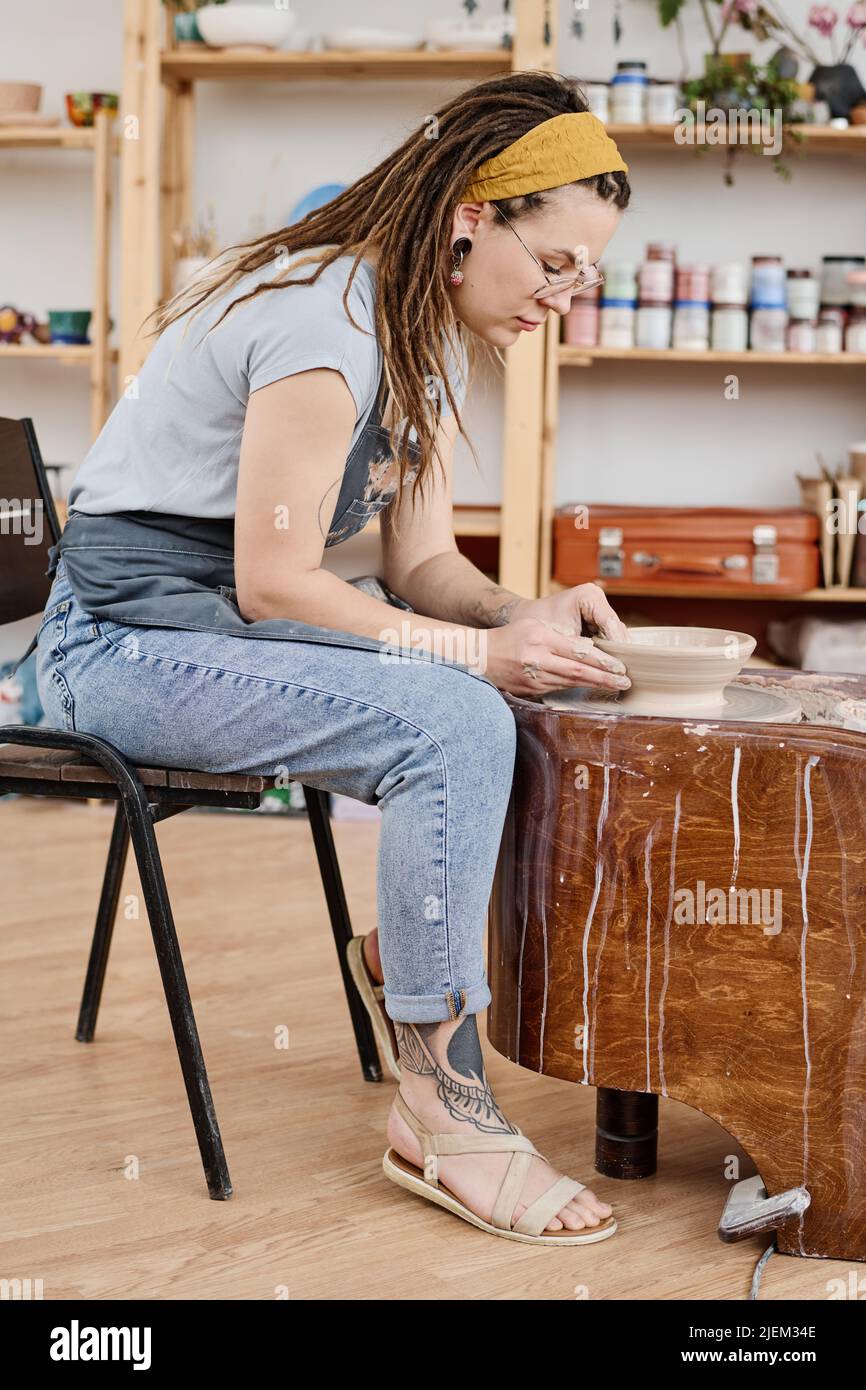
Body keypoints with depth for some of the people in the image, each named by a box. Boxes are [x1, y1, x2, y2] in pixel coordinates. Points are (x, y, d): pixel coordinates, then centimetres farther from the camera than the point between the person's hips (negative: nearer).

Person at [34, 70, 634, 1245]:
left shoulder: (431, 342, 9)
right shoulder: (326, 320, -21)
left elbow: (422, 562, 7)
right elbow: (273, 583, -23)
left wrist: (529, 616, -12)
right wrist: (481, 648, -24)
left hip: (231, 626, 10)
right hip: (131, 636, -10)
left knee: (513, 690, 2)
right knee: (455, 724, -27)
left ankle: (414, 940, 15)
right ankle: (442, 1114, -21)